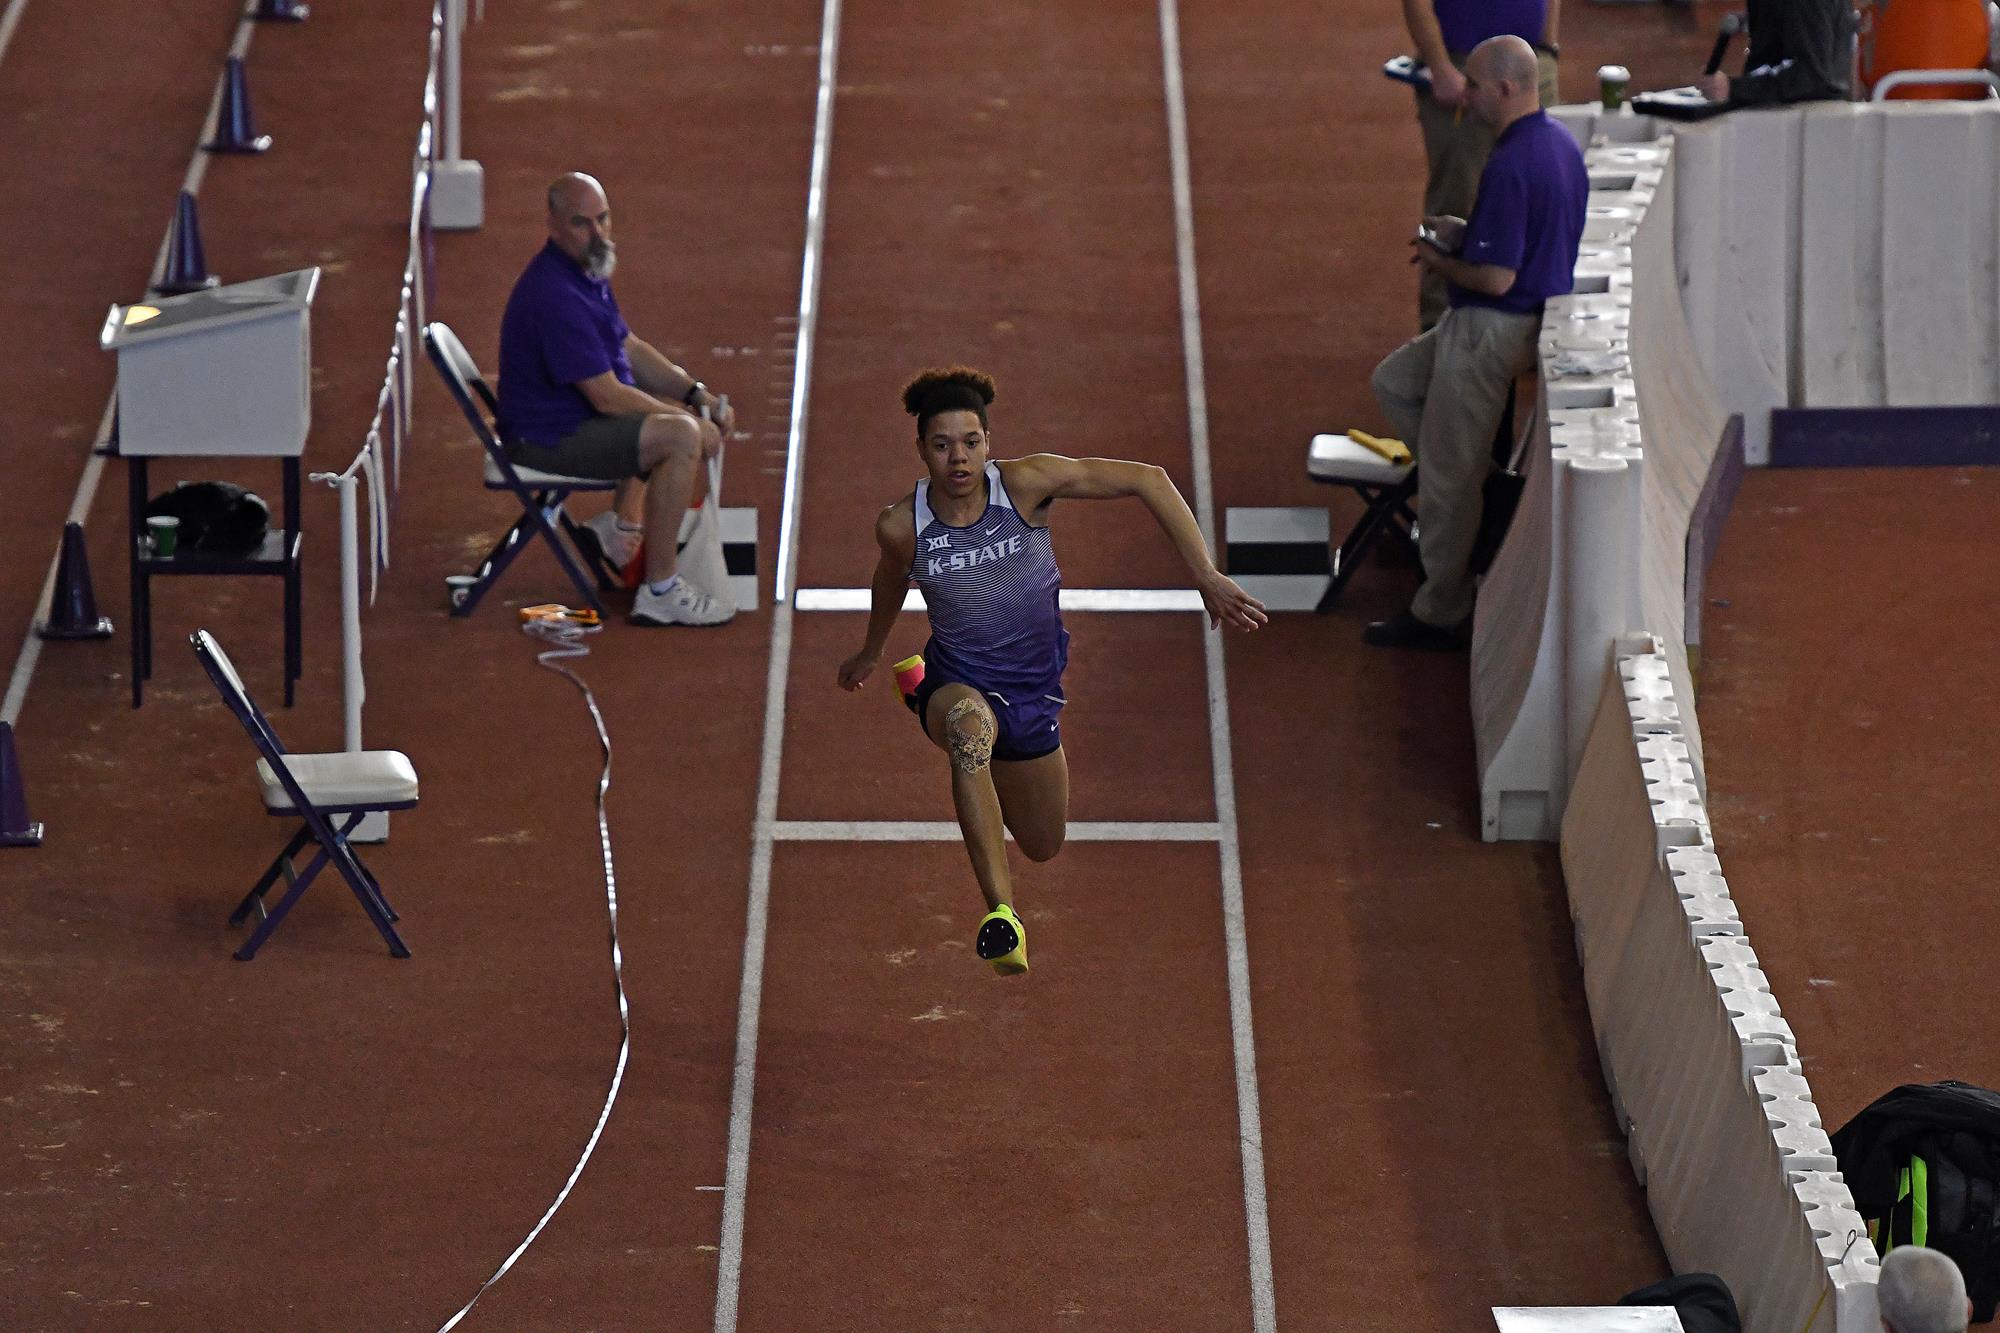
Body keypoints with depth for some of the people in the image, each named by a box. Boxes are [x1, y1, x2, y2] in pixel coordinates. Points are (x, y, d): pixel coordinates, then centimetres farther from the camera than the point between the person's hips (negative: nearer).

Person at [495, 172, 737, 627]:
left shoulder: (588, 272, 6)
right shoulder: (555, 295, -27)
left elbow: (631, 349, 17)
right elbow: (607, 397, -26)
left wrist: (697, 394, 4)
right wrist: (691, 421, -15)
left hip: (574, 415, 11)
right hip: (546, 439, -11)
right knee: (680, 435, -26)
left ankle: (623, 525, 27)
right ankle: (660, 592, -22)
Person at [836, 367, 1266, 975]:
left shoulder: (1026, 482, -20)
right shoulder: (901, 526, -16)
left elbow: (1148, 480, -16)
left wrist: (1206, 577, -20)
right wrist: (871, 652, 28)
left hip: (1035, 685, 3)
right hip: (959, 682, -2)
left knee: (1044, 846, 19)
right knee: (969, 723, -42)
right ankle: (1002, 914, -48)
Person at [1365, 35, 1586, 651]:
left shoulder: (1509, 167, -27)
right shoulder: (1560, 142, 4)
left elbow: (1496, 277, -28)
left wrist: (1439, 262, -9)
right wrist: (1467, 232, 8)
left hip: (1492, 332, -10)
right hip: (1537, 316, 10)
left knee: (1448, 478, 1)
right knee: (1395, 381, 26)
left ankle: (1439, 615, 11)